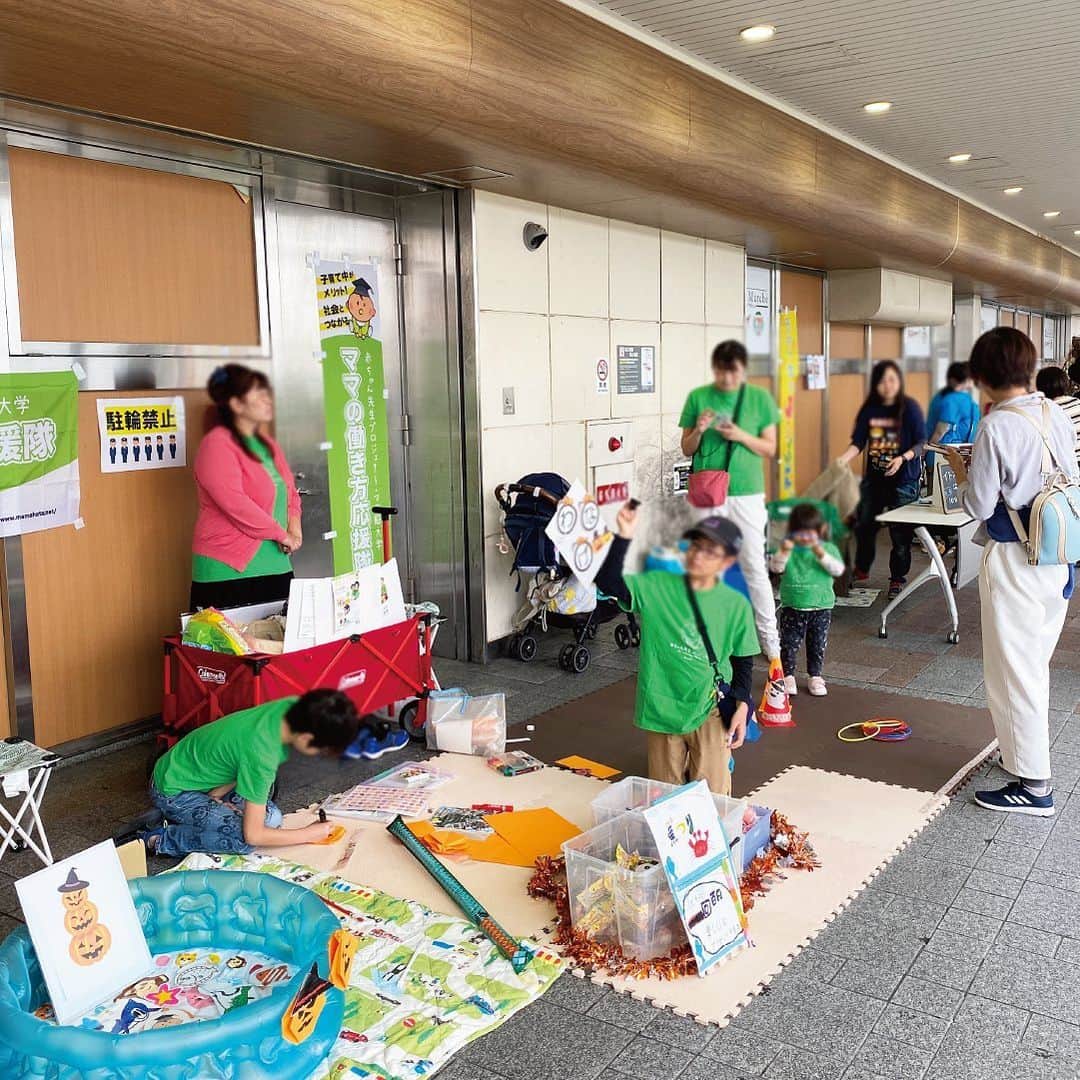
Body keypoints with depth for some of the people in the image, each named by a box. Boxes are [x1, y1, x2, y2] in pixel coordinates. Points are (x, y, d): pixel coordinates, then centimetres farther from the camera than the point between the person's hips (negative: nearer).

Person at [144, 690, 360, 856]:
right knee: (243, 840, -25)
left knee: (271, 817, -1)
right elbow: (253, 835, -29)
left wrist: (218, 793, -12)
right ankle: (158, 839, -9)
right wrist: (309, 835, -17)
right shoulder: (261, 755, -37)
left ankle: (183, 817, 10)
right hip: (172, 790, -9)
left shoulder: (290, 707, -16)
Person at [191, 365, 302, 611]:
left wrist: (294, 528, 2)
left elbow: (290, 491, 22)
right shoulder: (217, 444, -10)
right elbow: (234, 503, -20)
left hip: (276, 566, 8)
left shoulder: (266, 443, 18)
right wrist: (282, 535, -13)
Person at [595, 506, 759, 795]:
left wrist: (742, 706, -6)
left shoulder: (736, 605, -3)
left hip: (710, 712, 0)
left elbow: (743, 660, 6)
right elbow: (608, 582, -18)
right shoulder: (656, 587, -6)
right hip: (662, 709, 1)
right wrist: (624, 536, -27)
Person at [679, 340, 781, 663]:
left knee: (754, 567, 1)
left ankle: (769, 635, 10)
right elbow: (687, 449, 7)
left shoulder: (760, 399, 3)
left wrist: (742, 436, -13)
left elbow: (769, 448, 4)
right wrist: (699, 430, -13)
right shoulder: (698, 398, 3)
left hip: (747, 494, -1)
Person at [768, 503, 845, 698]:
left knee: (818, 645, 11)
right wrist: (783, 552, -29)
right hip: (792, 607, 0)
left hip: (821, 607, 1)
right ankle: (787, 676, 19)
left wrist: (822, 555, -29)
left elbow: (838, 569, -14)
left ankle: (815, 677, 25)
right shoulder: (788, 548, -3)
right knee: (789, 643, 5)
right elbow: (775, 567, -13)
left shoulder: (828, 548, -2)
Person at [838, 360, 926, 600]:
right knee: (863, 524, 11)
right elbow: (858, 443, 1)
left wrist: (903, 458, -24)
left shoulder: (910, 408, -8)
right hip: (873, 478, 4)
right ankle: (861, 570, 32)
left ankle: (897, 579, 17)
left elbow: (921, 444, -7)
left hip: (903, 480, -4)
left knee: (900, 532, 0)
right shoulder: (869, 409, 3)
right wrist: (842, 460, -15)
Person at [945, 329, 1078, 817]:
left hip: (1013, 561, -8)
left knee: (1012, 672, 3)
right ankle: (1025, 748, 38)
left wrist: (959, 469, 4)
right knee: (1035, 665, 22)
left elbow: (979, 506, -15)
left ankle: (1033, 784, 10)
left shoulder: (996, 427, -19)